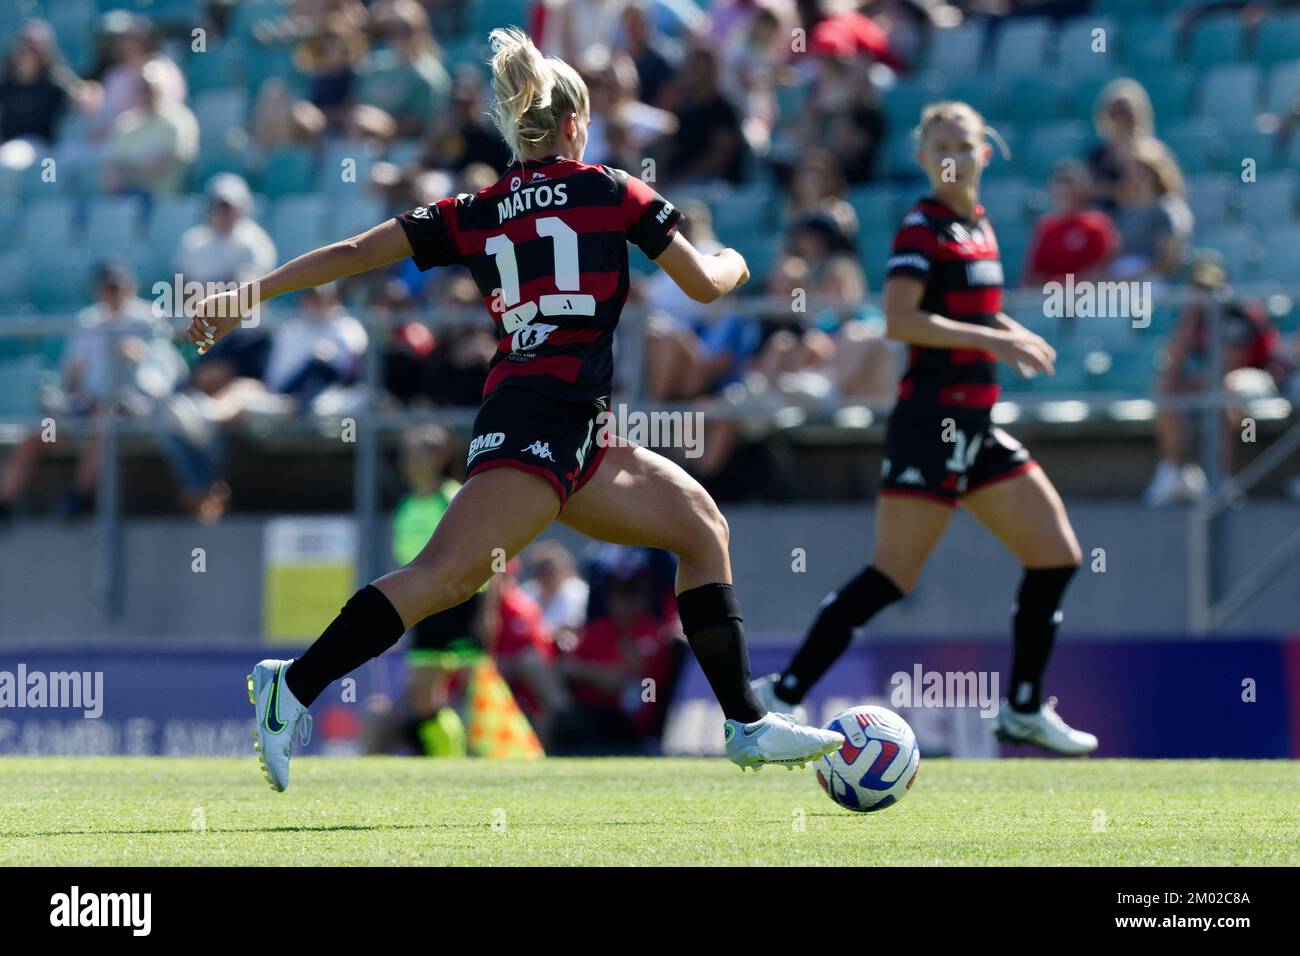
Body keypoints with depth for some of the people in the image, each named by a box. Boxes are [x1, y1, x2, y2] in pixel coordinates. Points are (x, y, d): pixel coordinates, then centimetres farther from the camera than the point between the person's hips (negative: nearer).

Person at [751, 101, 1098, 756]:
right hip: (932, 423, -9)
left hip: (975, 429, 9)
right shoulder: (922, 227, -10)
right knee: (891, 576, -13)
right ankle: (781, 694, -8)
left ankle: (1024, 712, 16)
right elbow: (900, 319, -22)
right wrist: (991, 338, -24)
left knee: (1056, 556, 7)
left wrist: (1015, 335, 10)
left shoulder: (979, 227, 15)